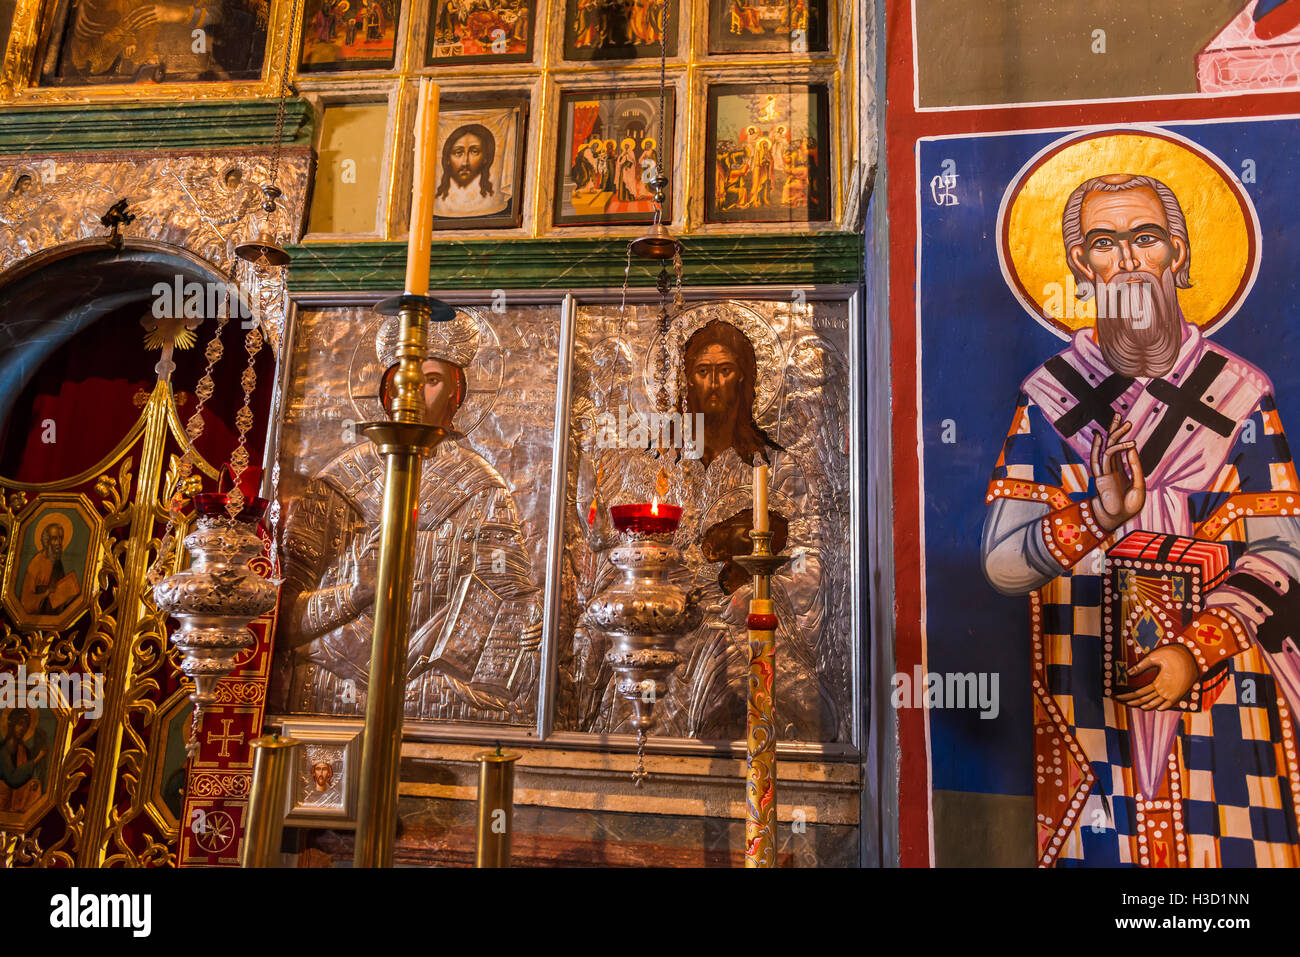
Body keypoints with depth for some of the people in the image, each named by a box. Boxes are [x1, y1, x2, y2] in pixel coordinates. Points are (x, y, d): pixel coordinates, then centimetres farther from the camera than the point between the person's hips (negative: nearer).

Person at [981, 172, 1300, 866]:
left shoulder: (1240, 392, 0)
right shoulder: (1048, 397, -3)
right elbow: (1002, 563, -9)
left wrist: (1197, 652, -16)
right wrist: (1100, 512, -26)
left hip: (1223, 693, 1)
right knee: (1103, 846, 6)